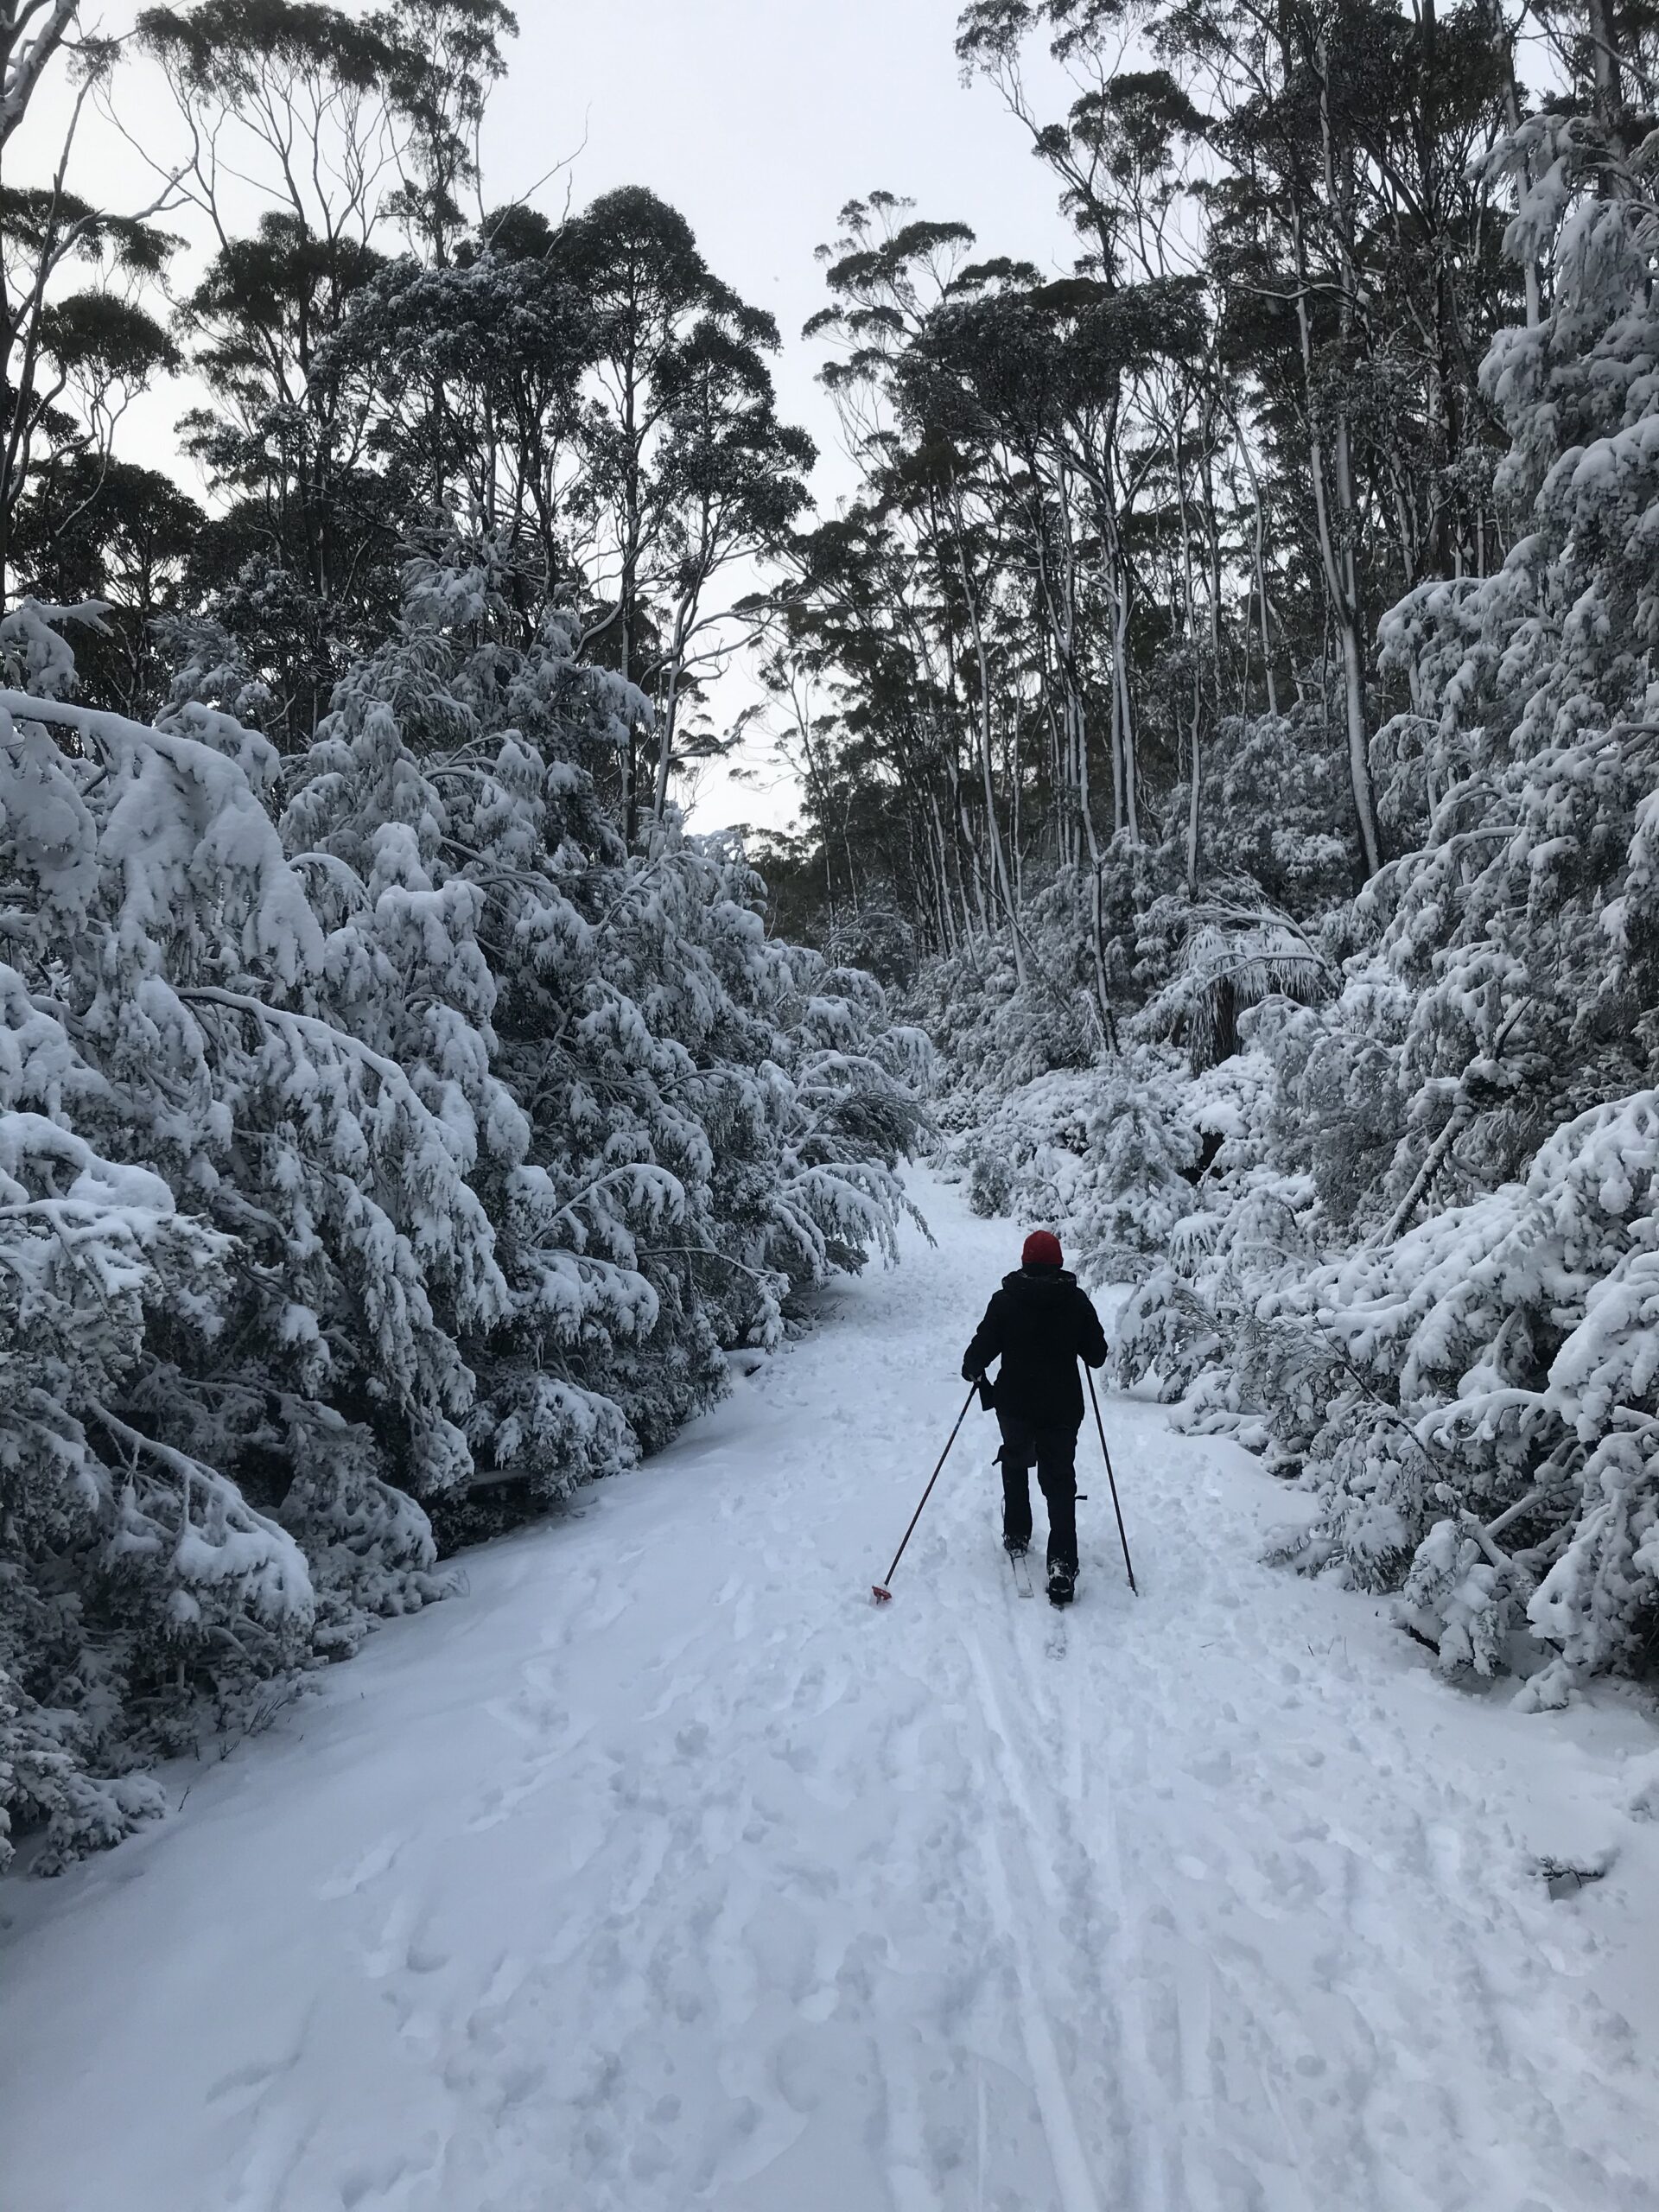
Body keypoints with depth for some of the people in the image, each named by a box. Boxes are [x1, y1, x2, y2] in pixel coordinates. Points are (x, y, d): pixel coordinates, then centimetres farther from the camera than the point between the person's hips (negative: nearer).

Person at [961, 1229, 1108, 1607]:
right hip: (1063, 1408, 0)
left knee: (1015, 1462, 27)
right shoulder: (1077, 1300, -5)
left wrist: (971, 1369, 12)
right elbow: (1097, 1355, 0)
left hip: (1015, 1404, 0)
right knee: (1060, 1481, 4)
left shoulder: (1005, 1300, -9)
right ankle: (1062, 1564, -8)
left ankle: (1016, 1535, 32)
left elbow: (983, 1347, -9)